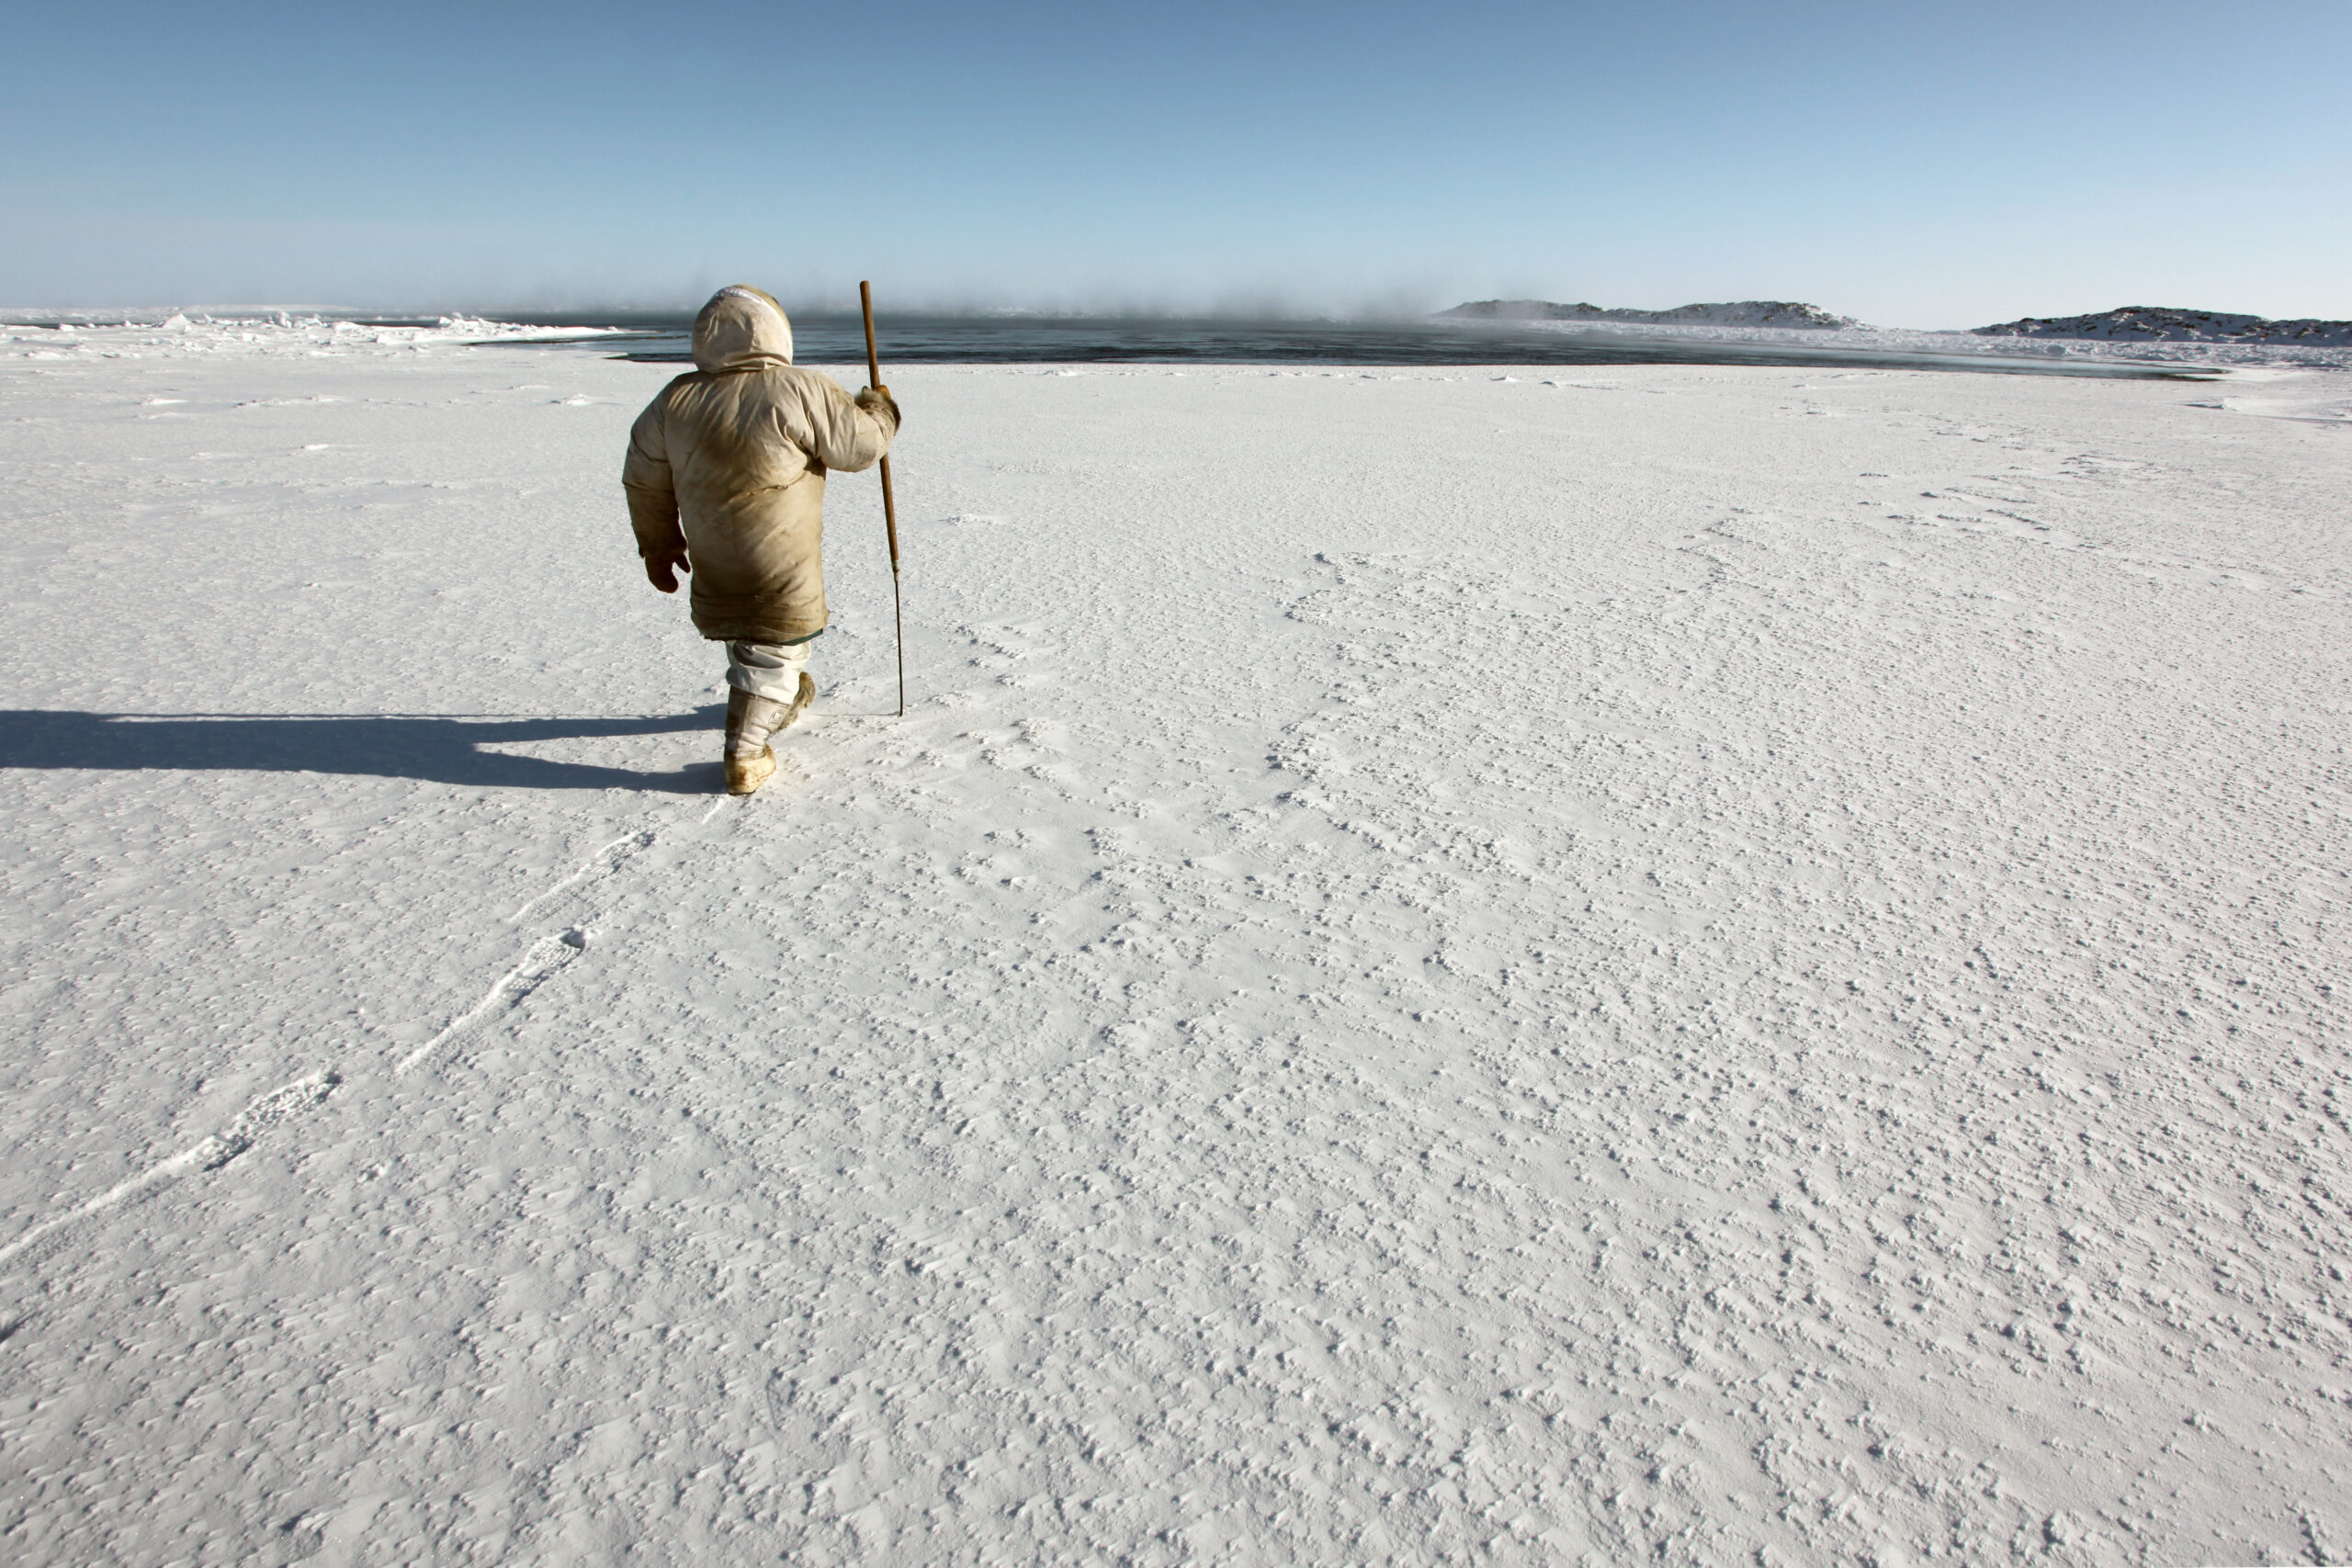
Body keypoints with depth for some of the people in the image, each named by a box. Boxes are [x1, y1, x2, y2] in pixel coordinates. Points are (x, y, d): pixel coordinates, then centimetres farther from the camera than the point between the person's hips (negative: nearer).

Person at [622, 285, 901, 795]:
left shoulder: (676, 400, -1)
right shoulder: (801, 394, -19)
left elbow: (644, 480, 8)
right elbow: (861, 445, -9)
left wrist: (658, 545, 21)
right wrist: (878, 408, 13)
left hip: (714, 568, 6)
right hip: (782, 573, -6)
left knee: (746, 636, 26)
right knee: (772, 653, 7)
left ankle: (782, 700, 50)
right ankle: (745, 757, 7)